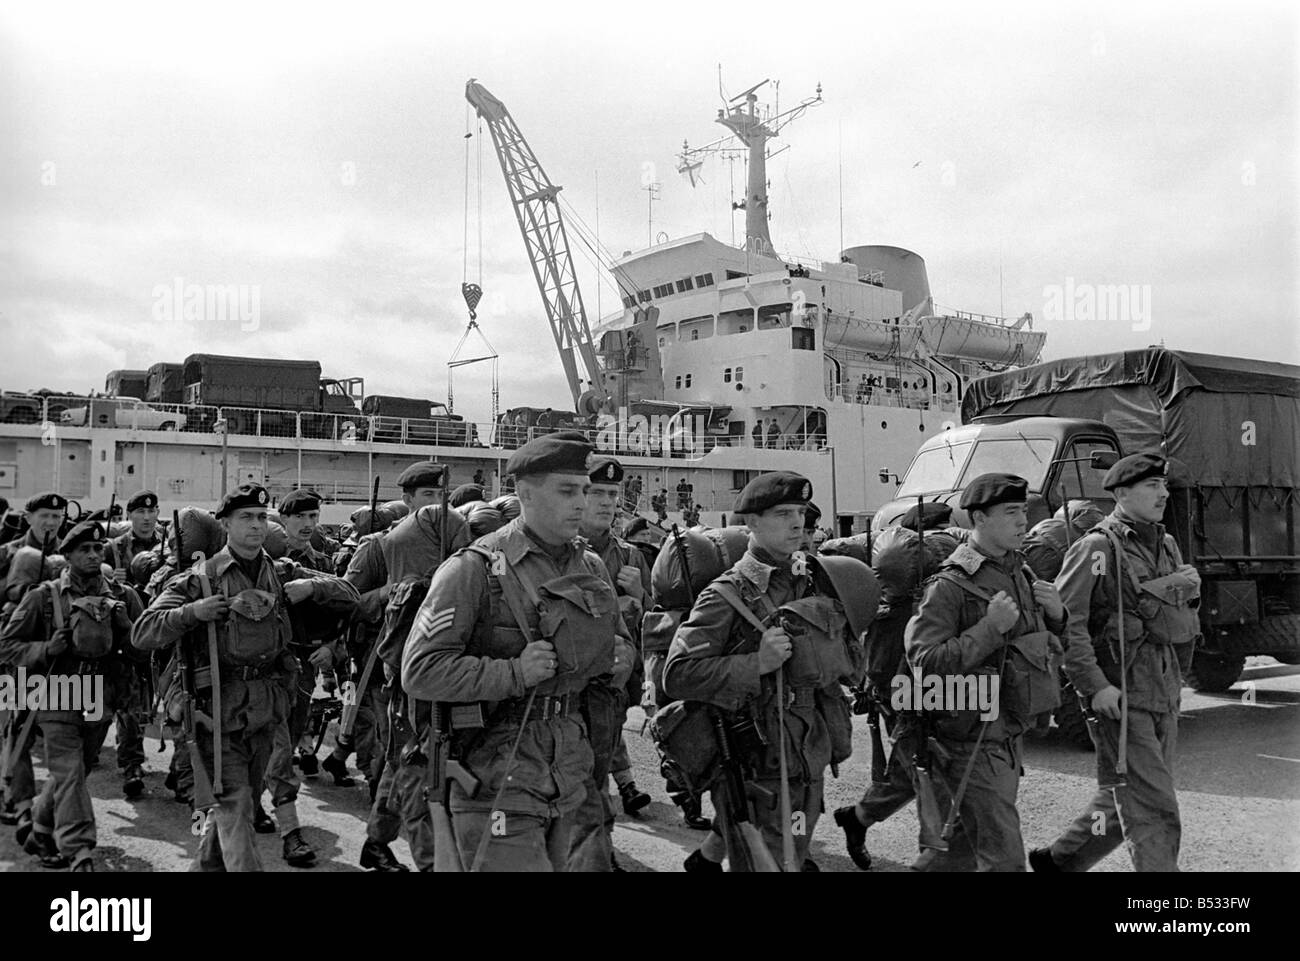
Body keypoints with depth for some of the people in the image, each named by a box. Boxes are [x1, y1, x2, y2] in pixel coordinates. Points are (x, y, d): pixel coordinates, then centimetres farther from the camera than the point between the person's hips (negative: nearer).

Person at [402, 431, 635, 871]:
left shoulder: (591, 568, 9)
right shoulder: (475, 568, -12)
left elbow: (623, 644, 22)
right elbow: (421, 671, -16)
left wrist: (617, 661, -1)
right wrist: (514, 673, -22)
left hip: (568, 780, 7)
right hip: (499, 781, -6)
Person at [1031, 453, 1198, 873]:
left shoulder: (1166, 545, 14)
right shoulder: (1096, 548, -11)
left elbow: (1181, 621, 22)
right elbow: (1065, 621, -18)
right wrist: (1095, 685, -21)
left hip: (1164, 696, 8)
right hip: (1119, 699, -8)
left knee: (1122, 800, 17)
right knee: (1154, 812, -6)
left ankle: (1057, 860, 34)